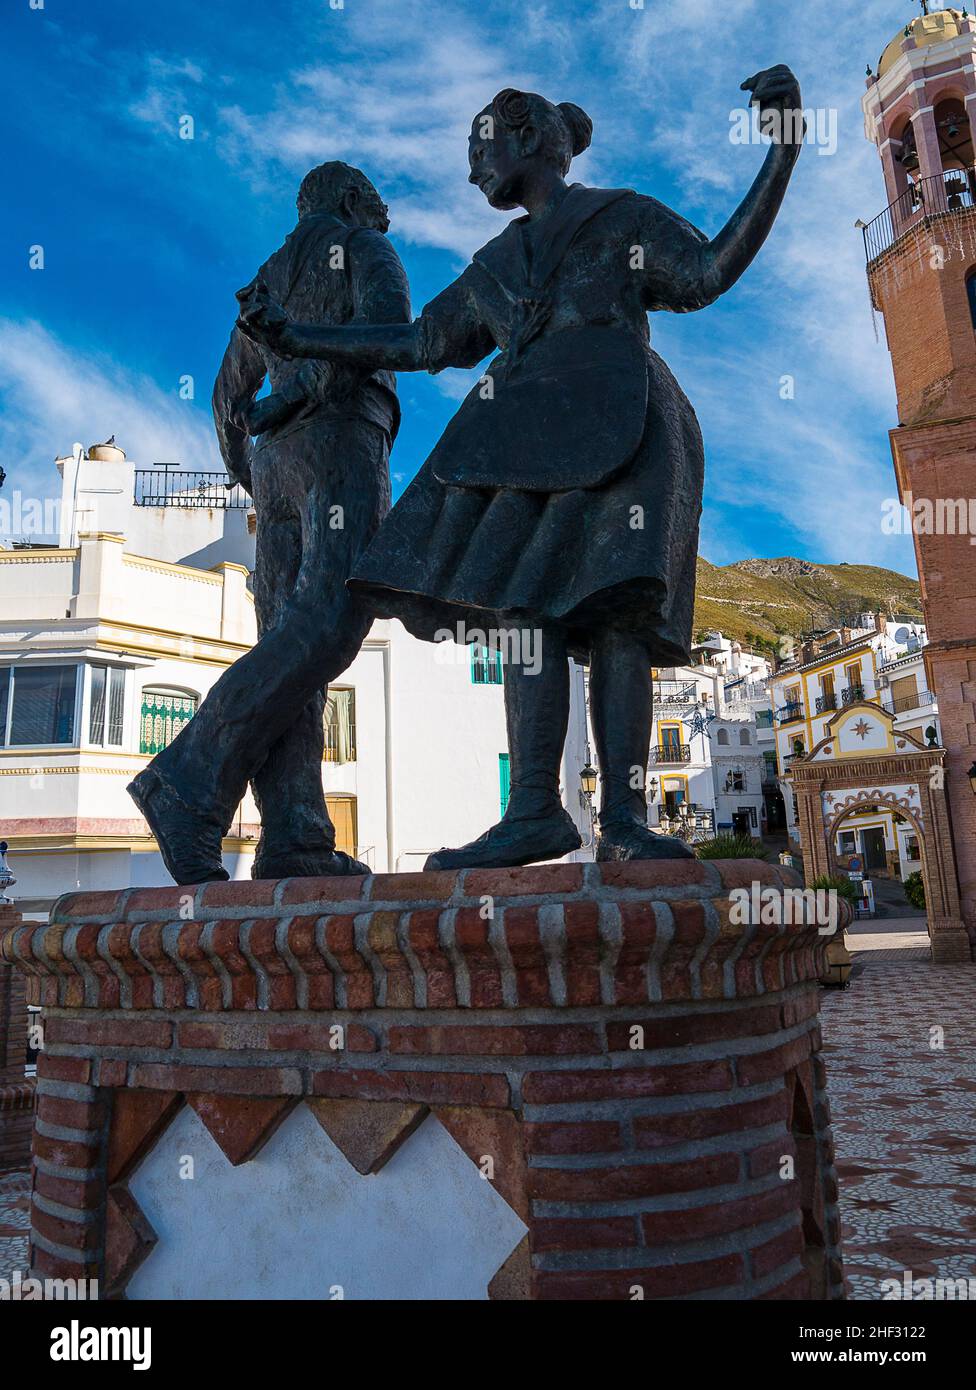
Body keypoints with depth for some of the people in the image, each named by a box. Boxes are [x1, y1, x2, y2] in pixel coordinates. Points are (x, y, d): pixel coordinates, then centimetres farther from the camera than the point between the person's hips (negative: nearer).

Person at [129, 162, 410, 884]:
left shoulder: (271, 278, 33)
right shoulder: (368, 249, 14)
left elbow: (231, 394, 31)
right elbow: (386, 318, -10)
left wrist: (249, 477, 36)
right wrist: (309, 385, -14)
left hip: (276, 462, 7)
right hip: (342, 443, -7)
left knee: (290, 642, -8)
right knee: (329, 622, -20)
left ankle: (293, 837, -19)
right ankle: (191, 784, -31)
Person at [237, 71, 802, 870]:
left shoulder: (624, 217, 19)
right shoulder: (497, 264, 32)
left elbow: (712, 273, 4)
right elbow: (420, 345, 29)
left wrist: (784, 148, -2)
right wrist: (297, 340, 27)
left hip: (616, 426, -4)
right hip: (531, 437, 4)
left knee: (613, 607, -19)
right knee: (530, 606, -14)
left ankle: (624, 819, -22)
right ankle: (535, 812, -20)